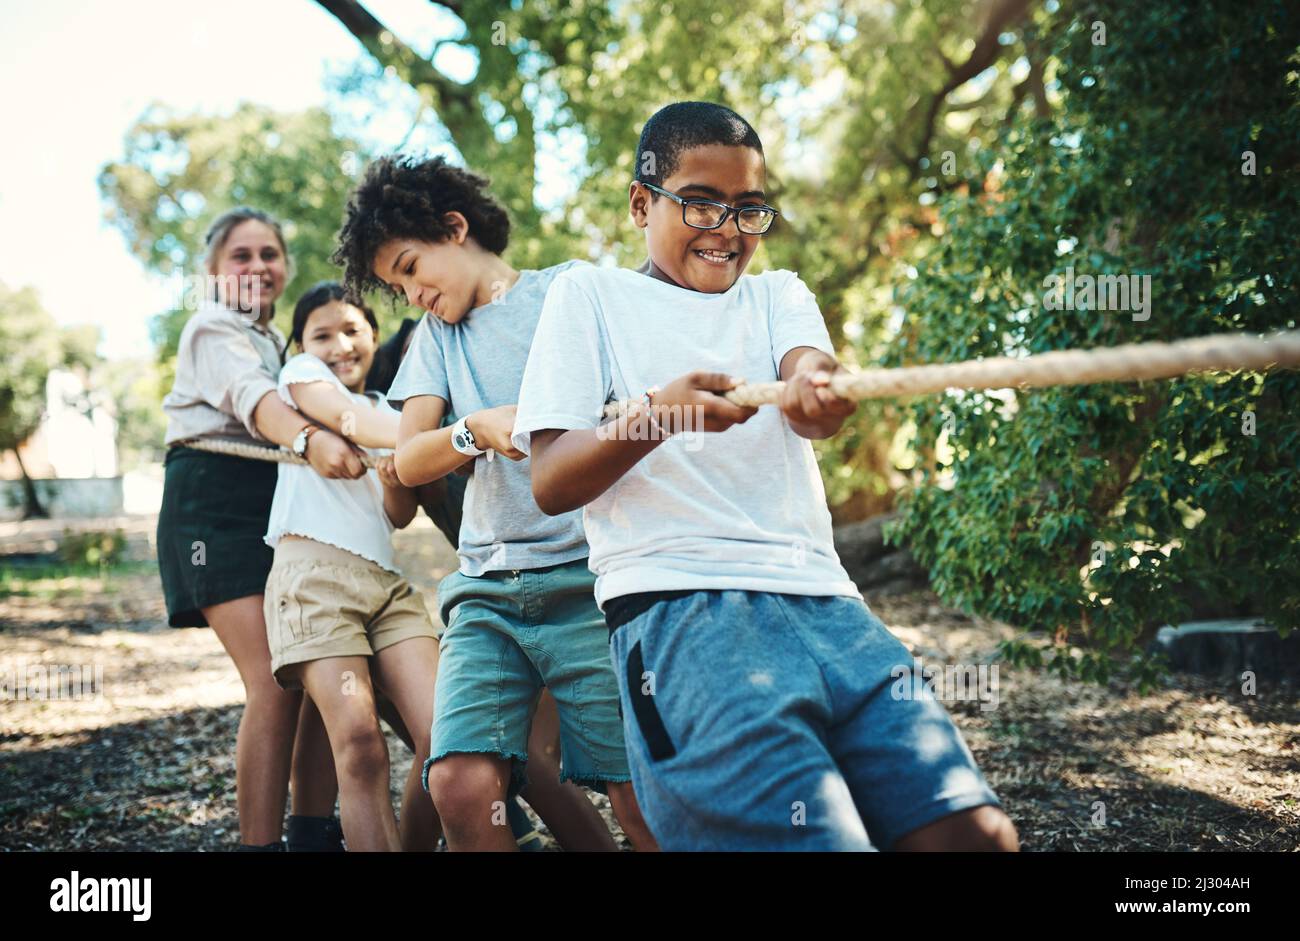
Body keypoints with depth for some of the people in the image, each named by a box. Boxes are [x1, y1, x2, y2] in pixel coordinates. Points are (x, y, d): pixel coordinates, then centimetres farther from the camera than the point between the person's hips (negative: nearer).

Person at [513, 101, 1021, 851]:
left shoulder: (780, 294, 23)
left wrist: (818, 393, -27)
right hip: (679, 610, -4)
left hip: (821, 598, 4)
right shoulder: (589, 294, 14)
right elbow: (550, 484, 4)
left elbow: (814, 412, -1)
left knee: (974, 830, -12)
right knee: (820, 837, -22)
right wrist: (654, 415, -16)